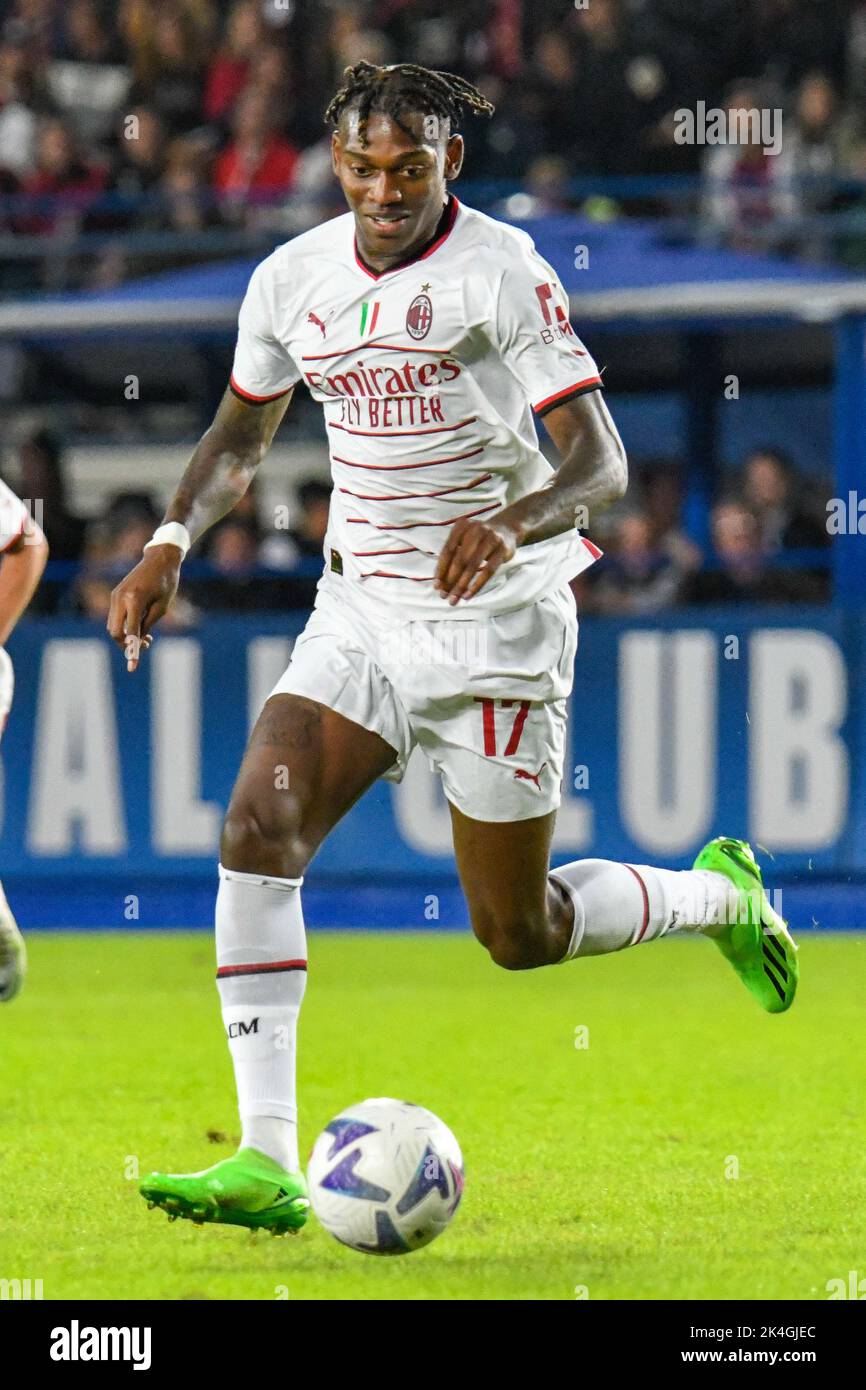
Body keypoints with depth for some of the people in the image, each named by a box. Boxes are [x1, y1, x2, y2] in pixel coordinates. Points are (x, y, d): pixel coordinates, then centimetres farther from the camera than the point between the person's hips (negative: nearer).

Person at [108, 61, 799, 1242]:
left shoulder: (501, 271, -15)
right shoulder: (293, 279, 2)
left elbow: (600, 465, -18)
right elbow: (241, 435, 19)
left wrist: (510, 524, -38)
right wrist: (170, 544, 2)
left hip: (496, 627, -5)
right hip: (359, 614, 5)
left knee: (520, 935, 3)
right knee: (256, 834, -18)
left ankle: (719, 895, 34)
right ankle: (266, 1165, -18)